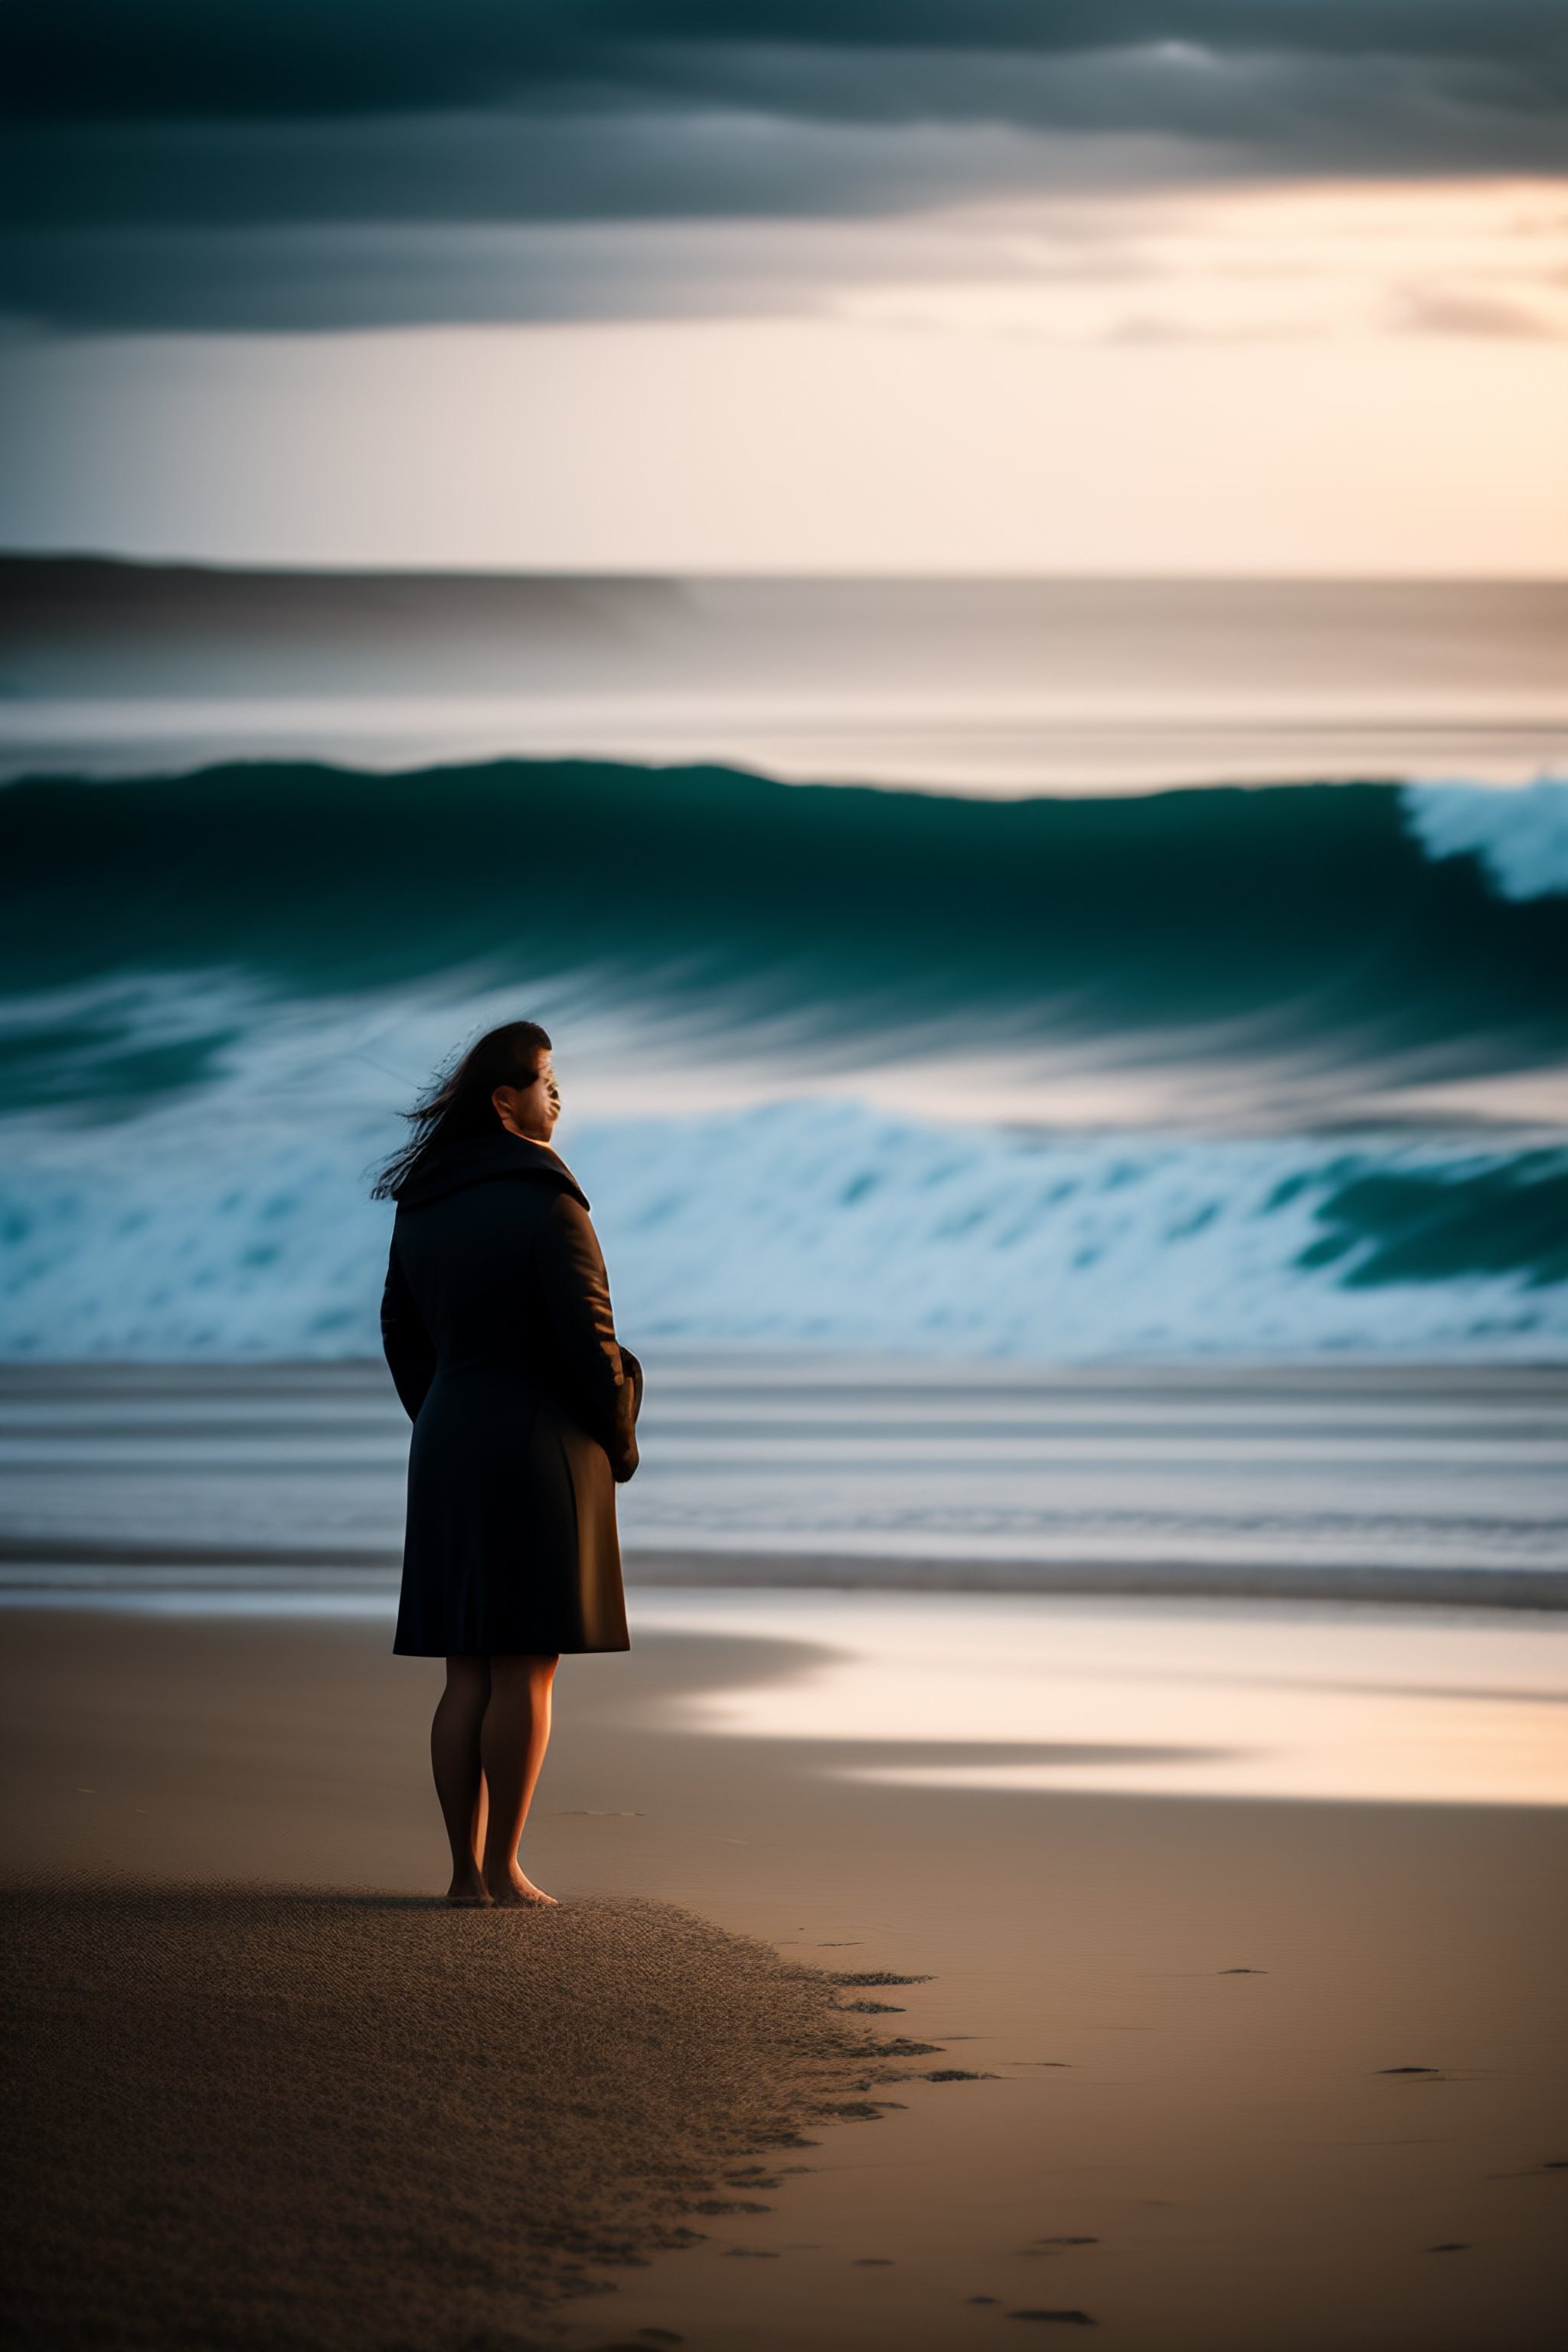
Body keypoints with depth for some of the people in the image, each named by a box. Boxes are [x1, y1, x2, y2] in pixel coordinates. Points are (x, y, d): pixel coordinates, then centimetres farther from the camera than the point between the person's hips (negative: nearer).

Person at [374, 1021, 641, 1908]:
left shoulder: (425, 1211, 9)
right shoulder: (550, 1208, -13)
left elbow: (403, 1337, 14)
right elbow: (589, 1338, -15)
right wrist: (622, 1443, 1)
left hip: (451, 1455, 7)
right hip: (541, 1453, -7)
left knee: (469, 1675, 8)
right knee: (527, 1673, -2)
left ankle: (467, 1868, 7)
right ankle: (504, 1868, -2)